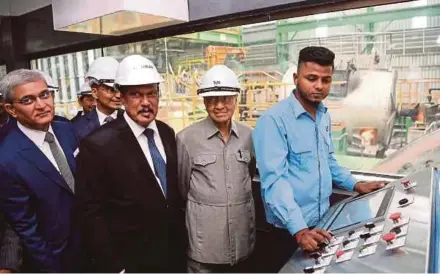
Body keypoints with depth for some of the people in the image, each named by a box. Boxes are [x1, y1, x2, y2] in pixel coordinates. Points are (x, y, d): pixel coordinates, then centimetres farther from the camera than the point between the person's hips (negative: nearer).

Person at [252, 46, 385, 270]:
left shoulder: (324, 116, 4)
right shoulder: (273, 120, -22)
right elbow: (274, 180, -27)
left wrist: (355, 185, 11)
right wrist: (299, 230, -33)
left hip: (323, 219, 7)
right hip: (291, 229, -7)